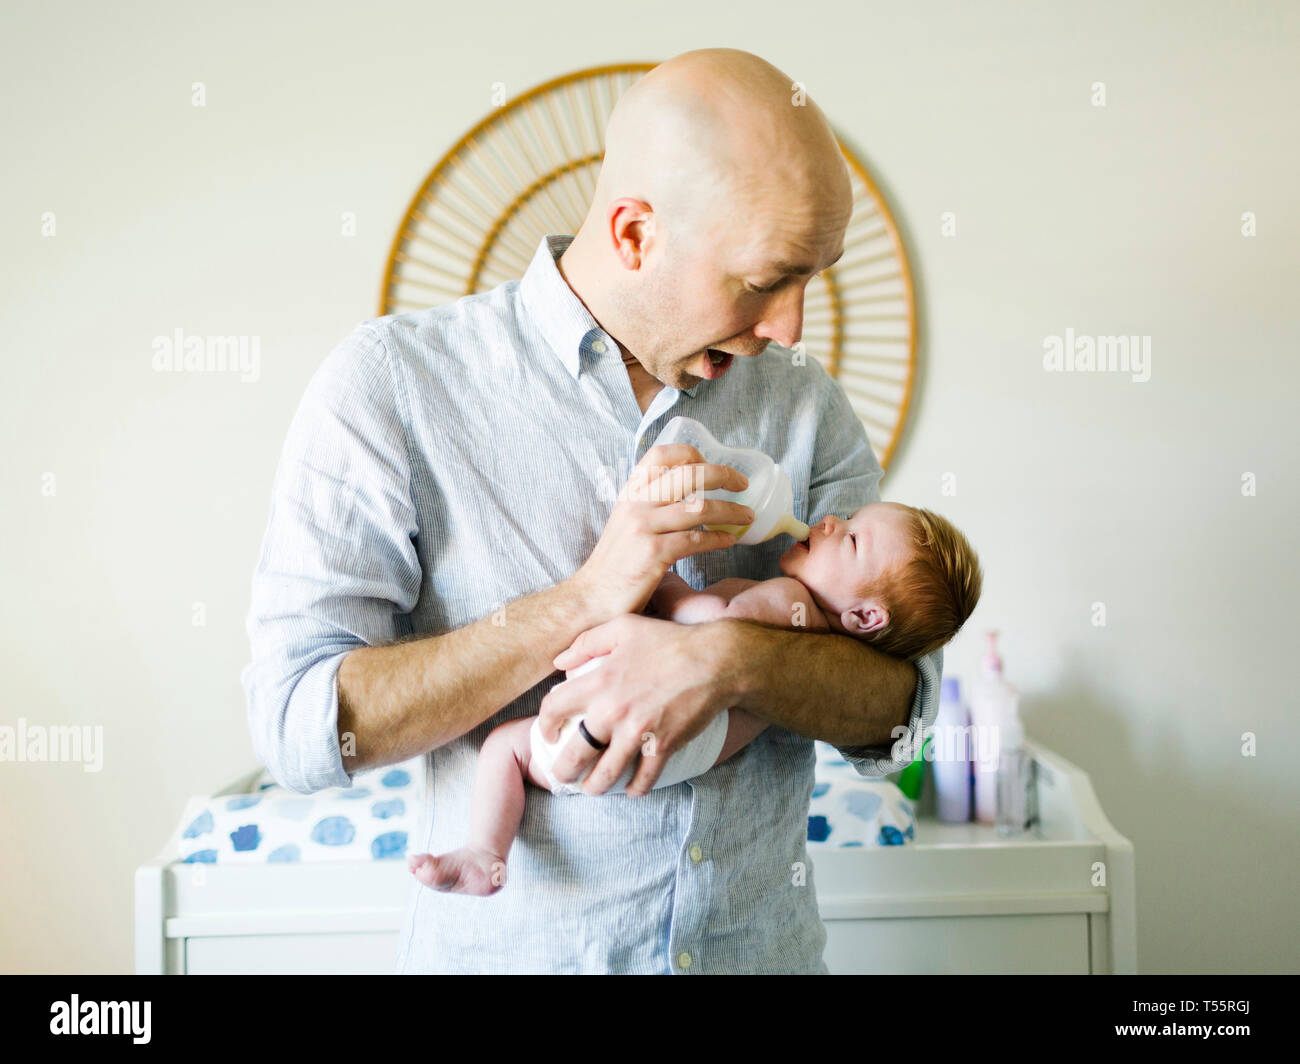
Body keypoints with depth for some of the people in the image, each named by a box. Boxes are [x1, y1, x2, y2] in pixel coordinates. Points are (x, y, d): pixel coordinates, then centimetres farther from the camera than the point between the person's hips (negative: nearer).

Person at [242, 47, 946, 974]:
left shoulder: (805, 403, -4)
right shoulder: (390, 383, -13)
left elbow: (900, 705, -6)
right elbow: (298, 726, -19)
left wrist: (730, 658, -25)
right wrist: (586, 600, -26)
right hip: (509, 944, -2)